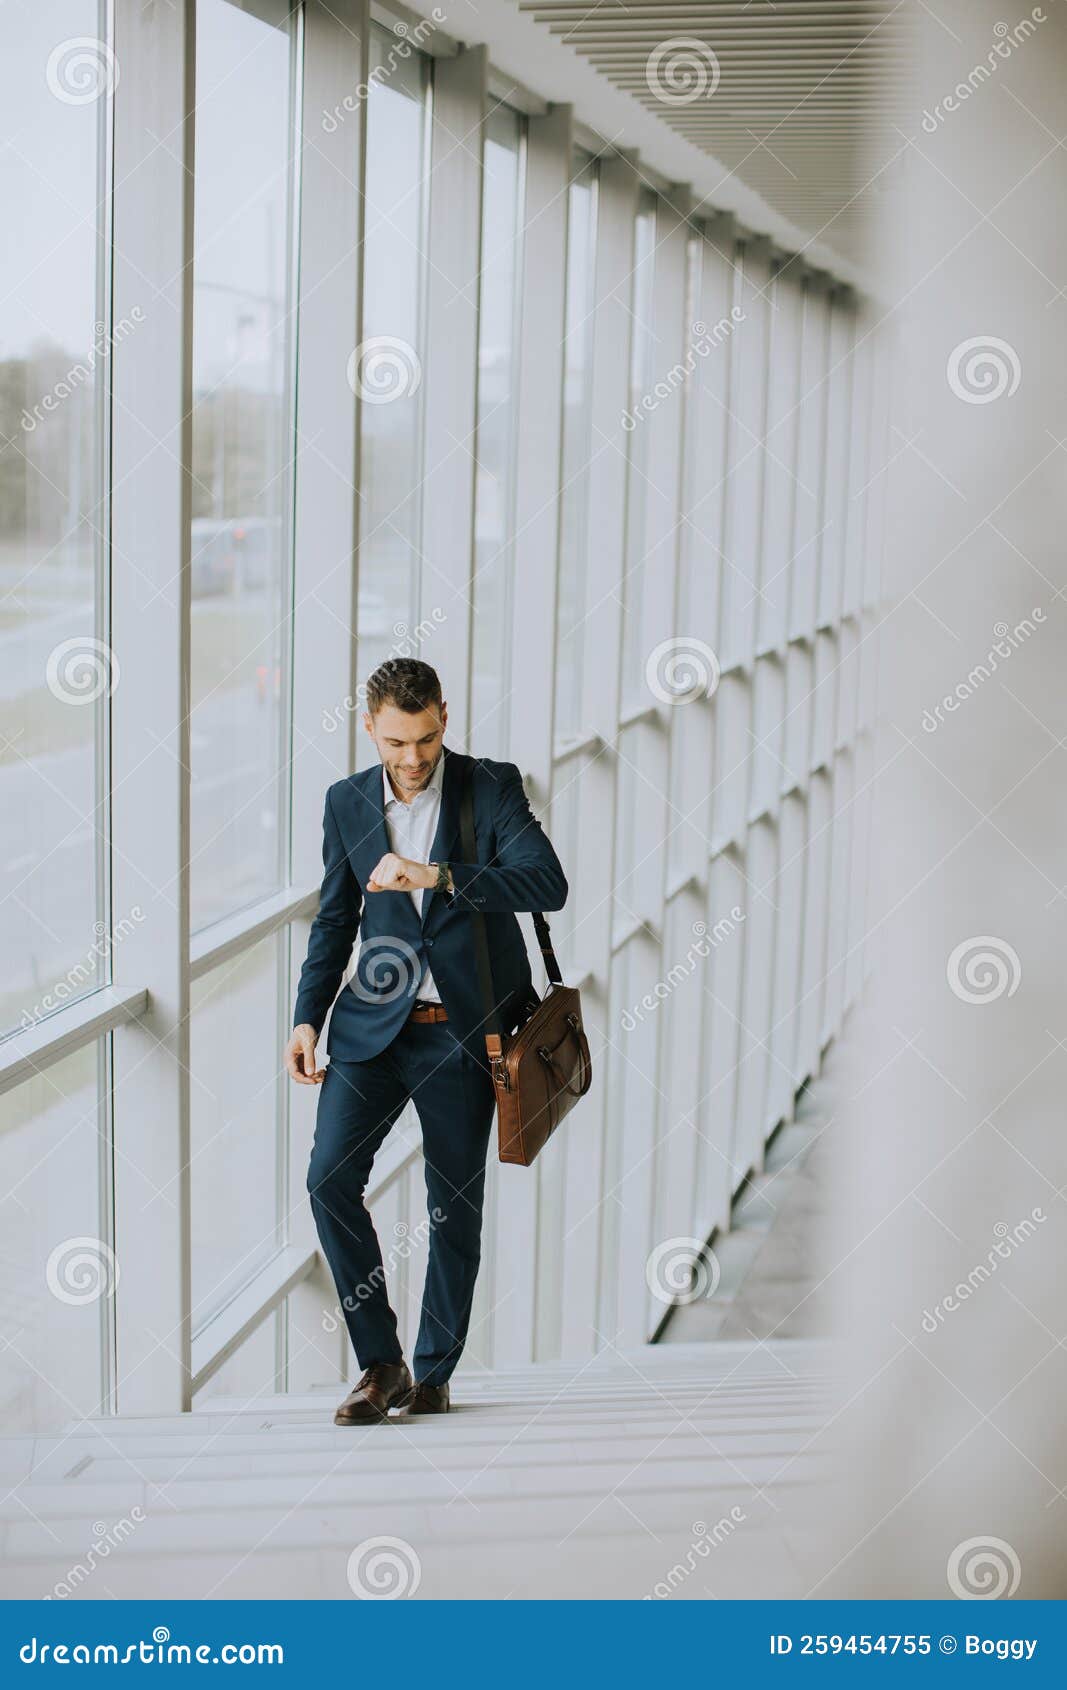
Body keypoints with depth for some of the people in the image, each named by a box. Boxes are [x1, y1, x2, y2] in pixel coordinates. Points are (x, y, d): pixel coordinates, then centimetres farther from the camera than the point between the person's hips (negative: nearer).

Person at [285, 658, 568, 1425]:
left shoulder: (492, 786, -4)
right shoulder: (347, 801, 7)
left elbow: (548, 884, -18)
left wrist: (435, 876, -27)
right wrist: (307, 1019, 5)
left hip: (462, 1031, -2)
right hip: (375, 1024, 2)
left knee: (455, 1204, 5)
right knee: (330, 1179, -12)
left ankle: (433, 1373, 20)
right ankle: (381, 1362, 2)